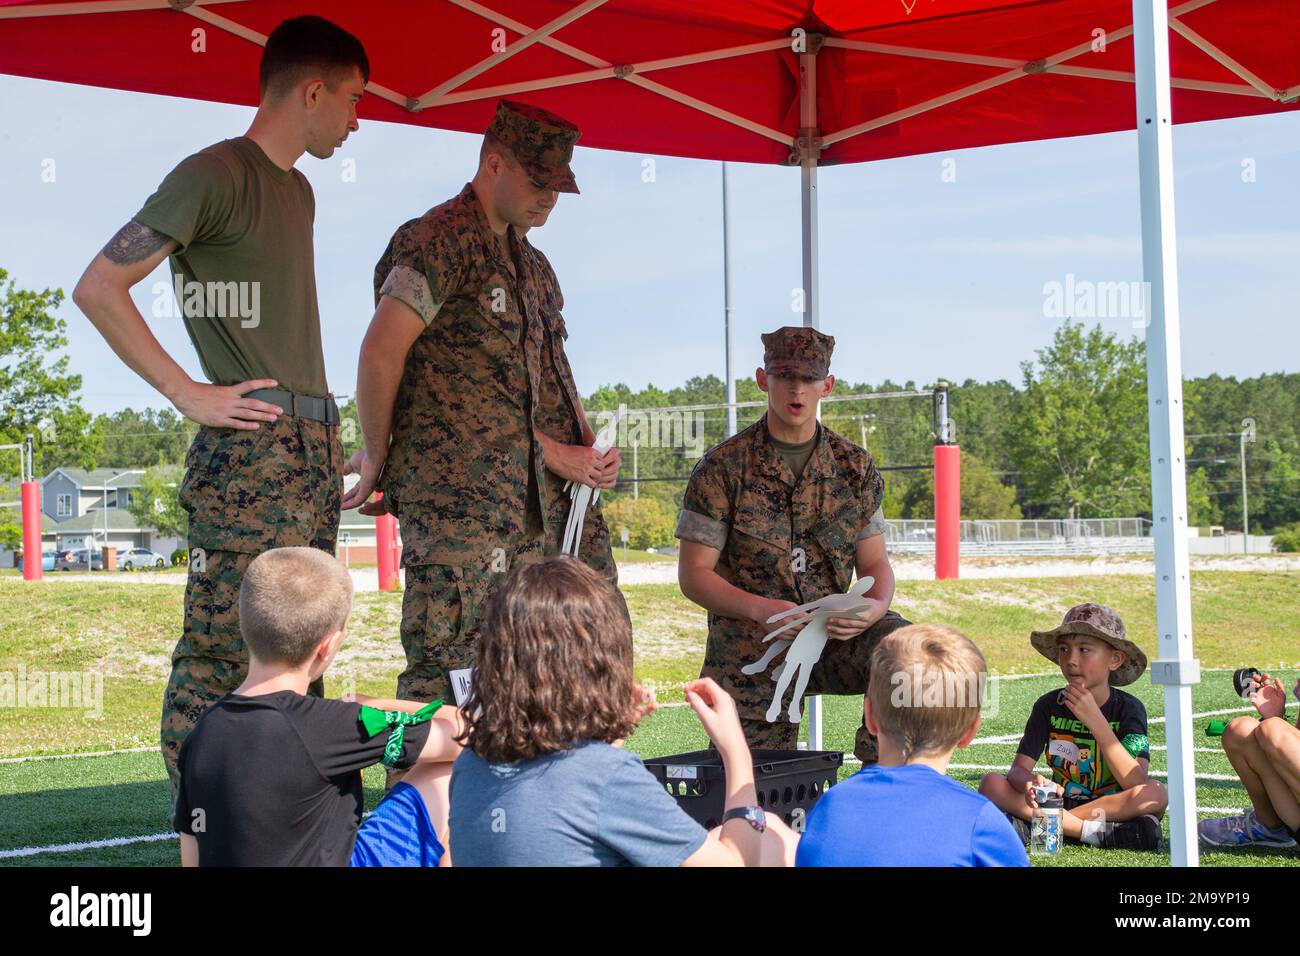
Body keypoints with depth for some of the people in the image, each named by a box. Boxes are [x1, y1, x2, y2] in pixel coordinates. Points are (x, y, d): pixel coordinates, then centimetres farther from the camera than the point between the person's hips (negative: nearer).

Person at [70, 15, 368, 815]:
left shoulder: (296, 190, 20)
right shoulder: (217, 174, -7)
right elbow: (99, 287, -12)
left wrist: (326, 440, 15)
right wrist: (189, 394, -13)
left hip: (311, 449, 9)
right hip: (249, 450, -9)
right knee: (223, 650, -8)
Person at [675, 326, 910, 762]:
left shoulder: (855, 467, 8)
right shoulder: (723, 468, -2)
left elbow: (874, 562, 9)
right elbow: (693, 574, -4)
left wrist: (875, 606, -15)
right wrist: (760, 608, -22)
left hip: (832, 634, 2)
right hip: (749, 651, -2)